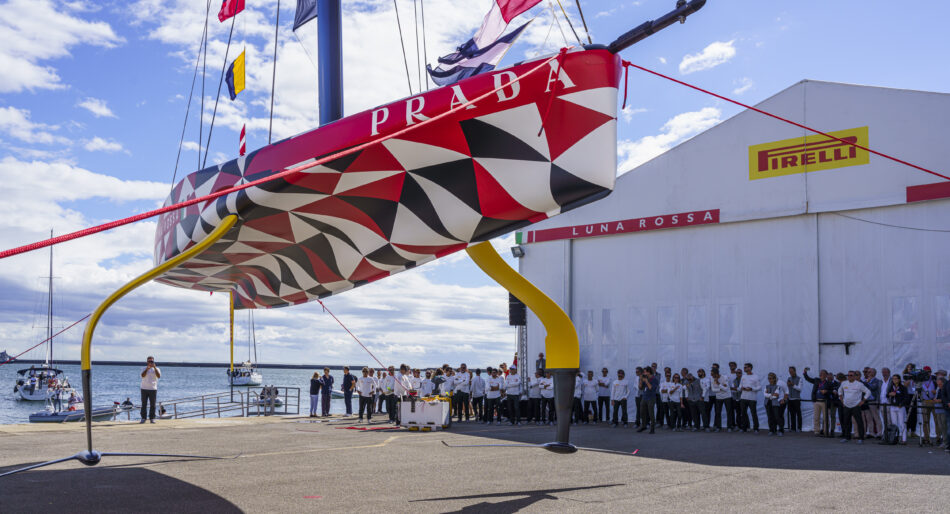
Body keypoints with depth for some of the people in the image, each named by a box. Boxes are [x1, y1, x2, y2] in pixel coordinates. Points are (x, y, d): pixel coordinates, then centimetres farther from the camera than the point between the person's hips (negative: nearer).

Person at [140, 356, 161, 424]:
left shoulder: (156, 369, 7)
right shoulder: (144, 369, 9)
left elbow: (159, 376, -12)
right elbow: (143, 375, -11)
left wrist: (154, 367, -18)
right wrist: (147, 368, -20)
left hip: (153, 389, 0)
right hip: (144, 389, 1)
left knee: (152, 405, -1)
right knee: (144, 404, 1)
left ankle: (152, 418, 4)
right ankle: (143, 418, 6)